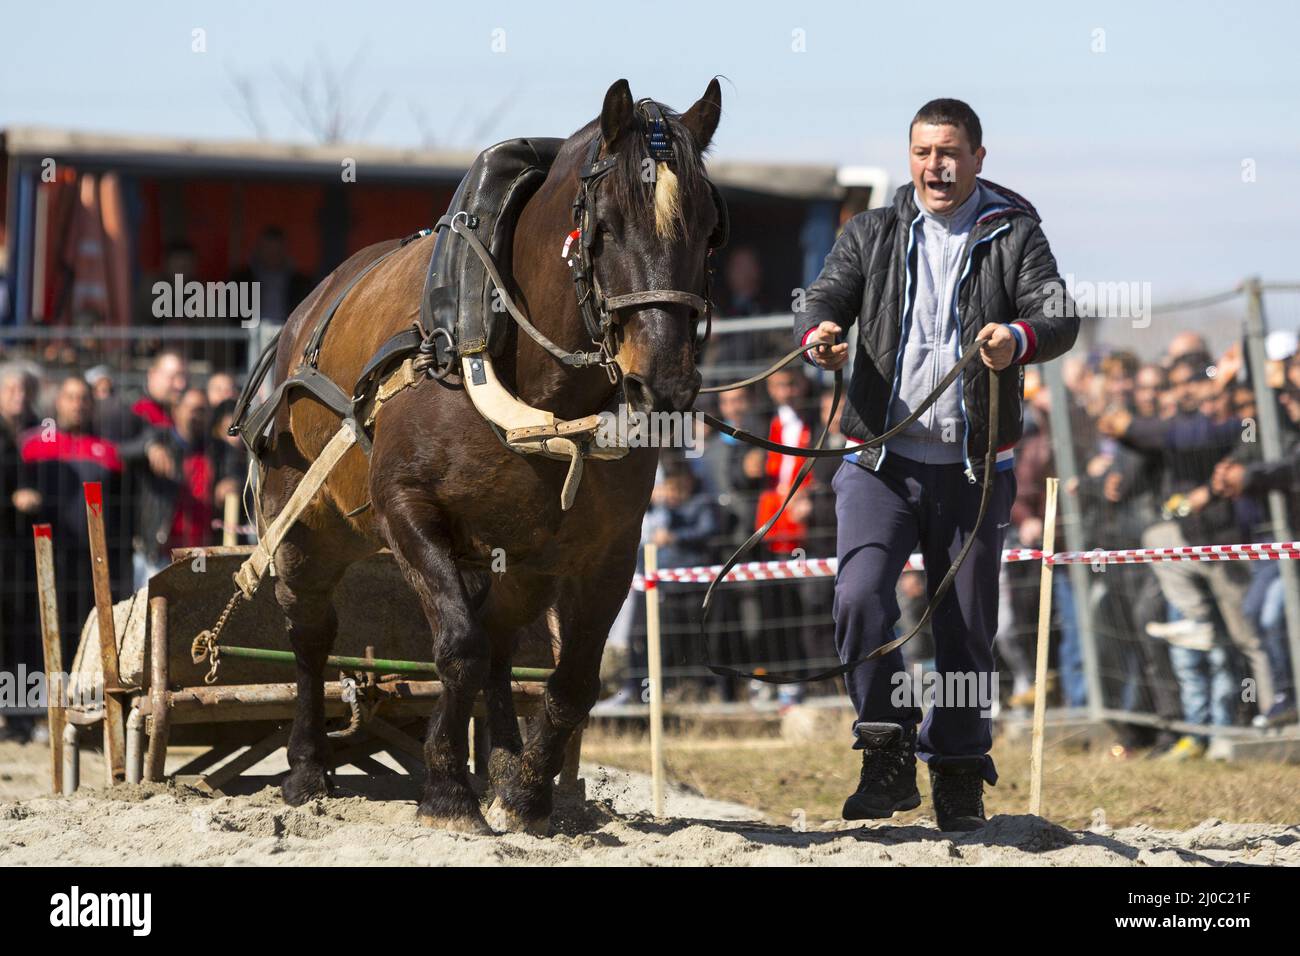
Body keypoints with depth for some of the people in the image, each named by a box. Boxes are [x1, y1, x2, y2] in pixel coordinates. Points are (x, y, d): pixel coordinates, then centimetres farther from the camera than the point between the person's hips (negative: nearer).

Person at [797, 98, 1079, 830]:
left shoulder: (1015, 236, 3)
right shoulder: (873, 235, 10)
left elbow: (1062, 319, -11)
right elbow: (826, 300, -1)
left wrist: (1020, 338, -35)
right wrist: (821, 336, -26)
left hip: (974, 467, -1)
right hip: (881, 459, 1)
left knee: (967, 626, 5)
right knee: (861, 598, -18)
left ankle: (959, 776, 21)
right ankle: (889, 757, -5)